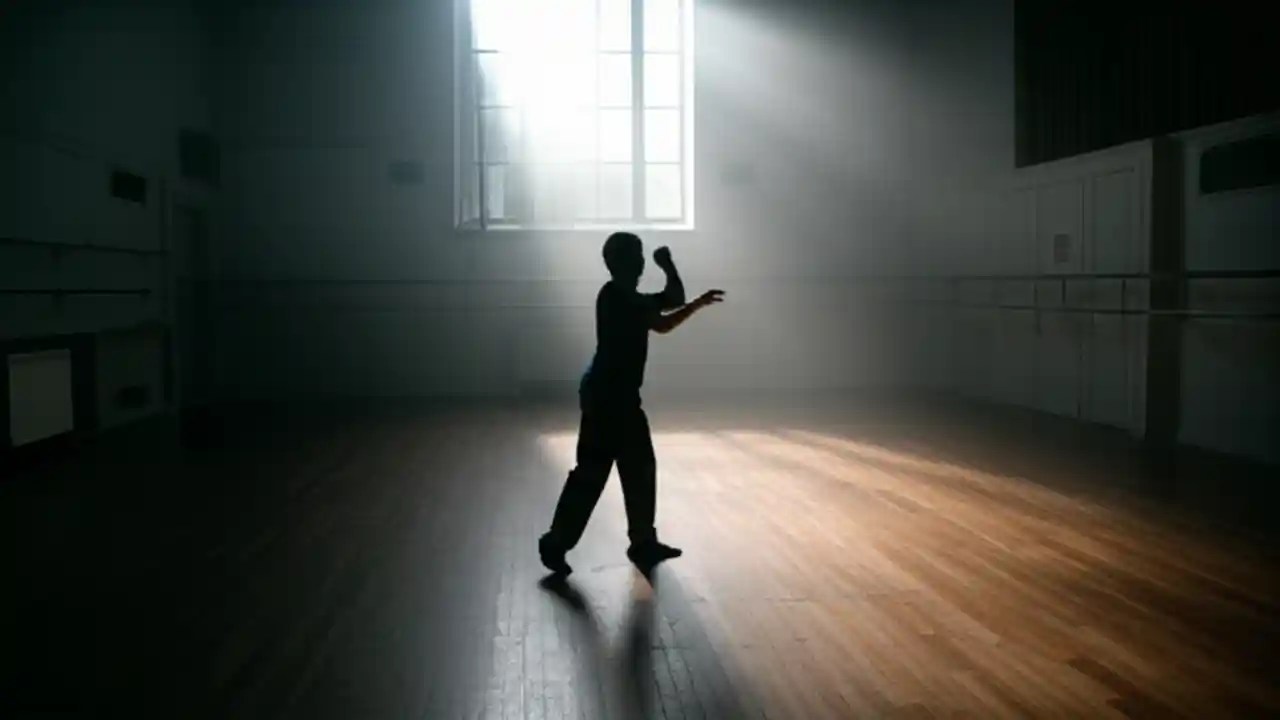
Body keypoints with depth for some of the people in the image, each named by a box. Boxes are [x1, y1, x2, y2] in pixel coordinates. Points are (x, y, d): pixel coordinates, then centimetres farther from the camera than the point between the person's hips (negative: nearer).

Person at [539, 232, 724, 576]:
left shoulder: (631, 298, 16)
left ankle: (643, 542, 22)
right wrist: (699, 303, -9)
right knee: (592, 471, -7)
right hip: (606, 395, -10)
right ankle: (556, 543, 1)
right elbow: (662, 325, -18)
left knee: (640, 468, 13)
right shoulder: (614, 296, -13)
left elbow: (674, 299, 22)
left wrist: (668, 267, 12)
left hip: (620, 395, 10)